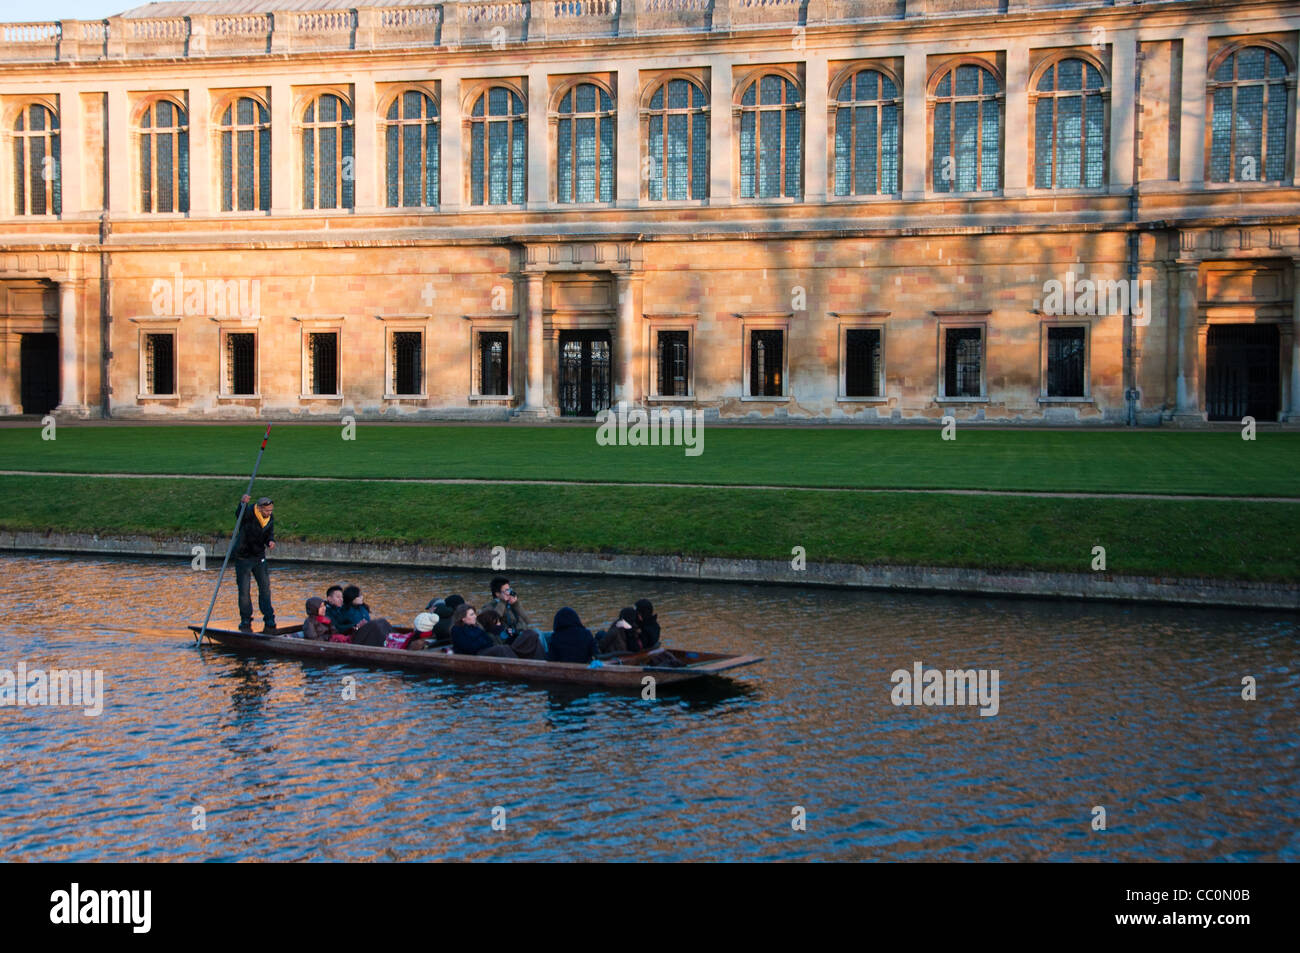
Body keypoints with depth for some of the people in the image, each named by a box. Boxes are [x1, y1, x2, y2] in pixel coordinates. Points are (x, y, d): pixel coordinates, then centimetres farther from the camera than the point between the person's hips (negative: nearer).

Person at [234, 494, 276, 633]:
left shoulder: (270, 519, -1)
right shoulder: (249, 513, -20)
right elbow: (239, 514, -42)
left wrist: (271, 541, -17)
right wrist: (242, 503, -65)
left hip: (259, 557, 5)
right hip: (243, 557, -5)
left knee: (265, 588, 2)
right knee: (244, 591, -2)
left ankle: (269, 621, 7)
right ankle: (245, 622, 9)